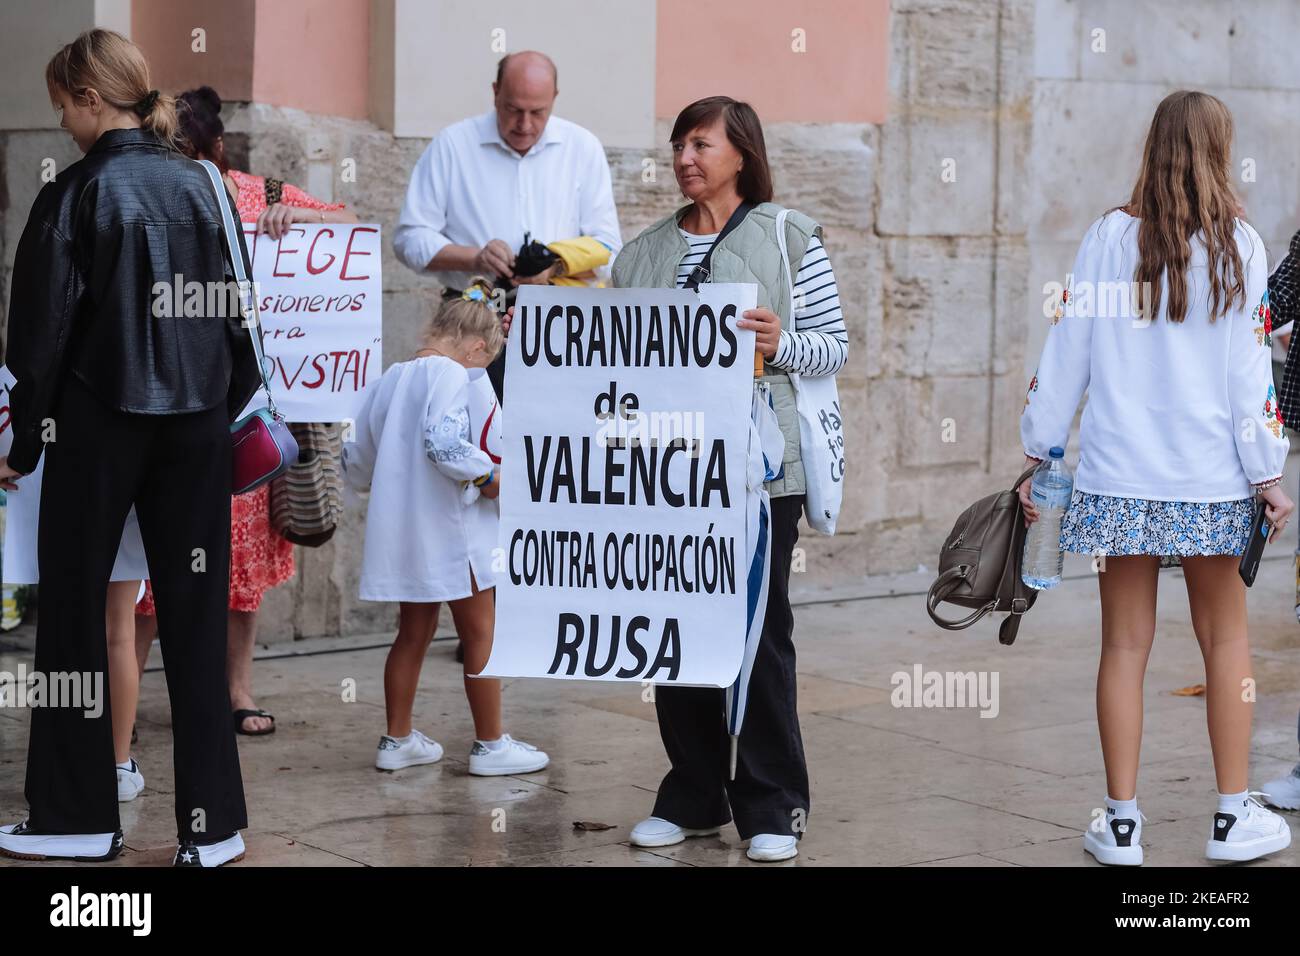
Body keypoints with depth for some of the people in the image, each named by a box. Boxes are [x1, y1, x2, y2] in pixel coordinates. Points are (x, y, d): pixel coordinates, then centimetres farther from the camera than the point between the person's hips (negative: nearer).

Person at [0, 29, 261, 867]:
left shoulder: (74, 195, -10)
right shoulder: (197, 185, 3)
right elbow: (230, 310, 6)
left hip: (101, 420, -4)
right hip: (196, 420, 4)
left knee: (74, 609, 9)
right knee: (196, 616, 6)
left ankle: (77, 818, 13)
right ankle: (212, 822, 6)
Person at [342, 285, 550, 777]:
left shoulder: (390, 378, 11)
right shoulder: (451, 373, -12)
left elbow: (355, 460, 14)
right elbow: (443, 440, -29)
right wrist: (490, 478, -18)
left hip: (400, 529, 8)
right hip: (447, 528, -8)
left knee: (414, 633, 18)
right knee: (480, 635, 4)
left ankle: (397, 740, 23)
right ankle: (490, 745, 9)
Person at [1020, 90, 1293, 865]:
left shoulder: (1109, 237, 1)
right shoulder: (1236, 245, -2)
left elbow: (1067, 349, 2)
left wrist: (1038, 451, 10)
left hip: (1118, 478, 1)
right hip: (1211, 480, -1)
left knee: (1126, 644, 6)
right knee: (1225, 639, 11)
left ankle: (1122, 824, 9)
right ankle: (1234, 817, 15)